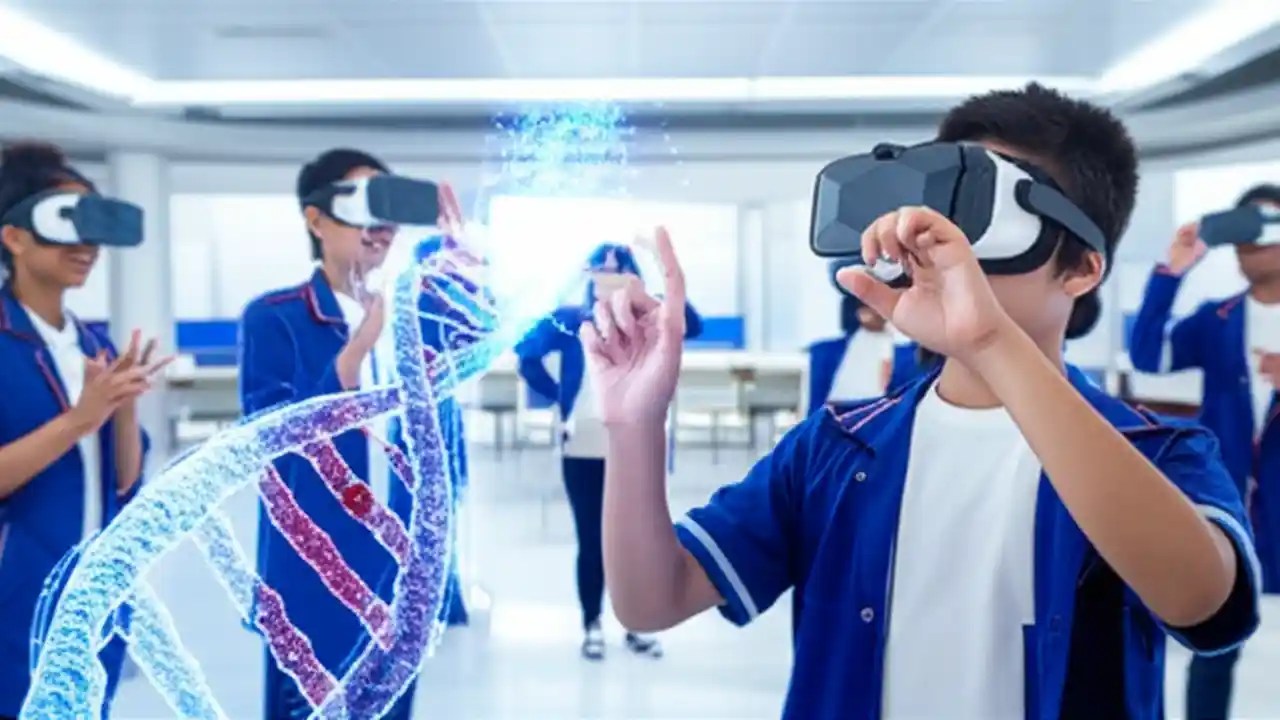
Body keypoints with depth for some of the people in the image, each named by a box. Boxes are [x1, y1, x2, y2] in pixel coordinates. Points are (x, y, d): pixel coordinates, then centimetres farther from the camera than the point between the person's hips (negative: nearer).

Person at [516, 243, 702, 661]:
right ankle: (592, 627, 18)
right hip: (583, 450, -1)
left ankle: (637, 627, 20)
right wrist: (556, 395, -8)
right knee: (591, 541, 6)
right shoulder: (571, 320, 3)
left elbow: (692, 326, -10)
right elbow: (528, 352, -4)